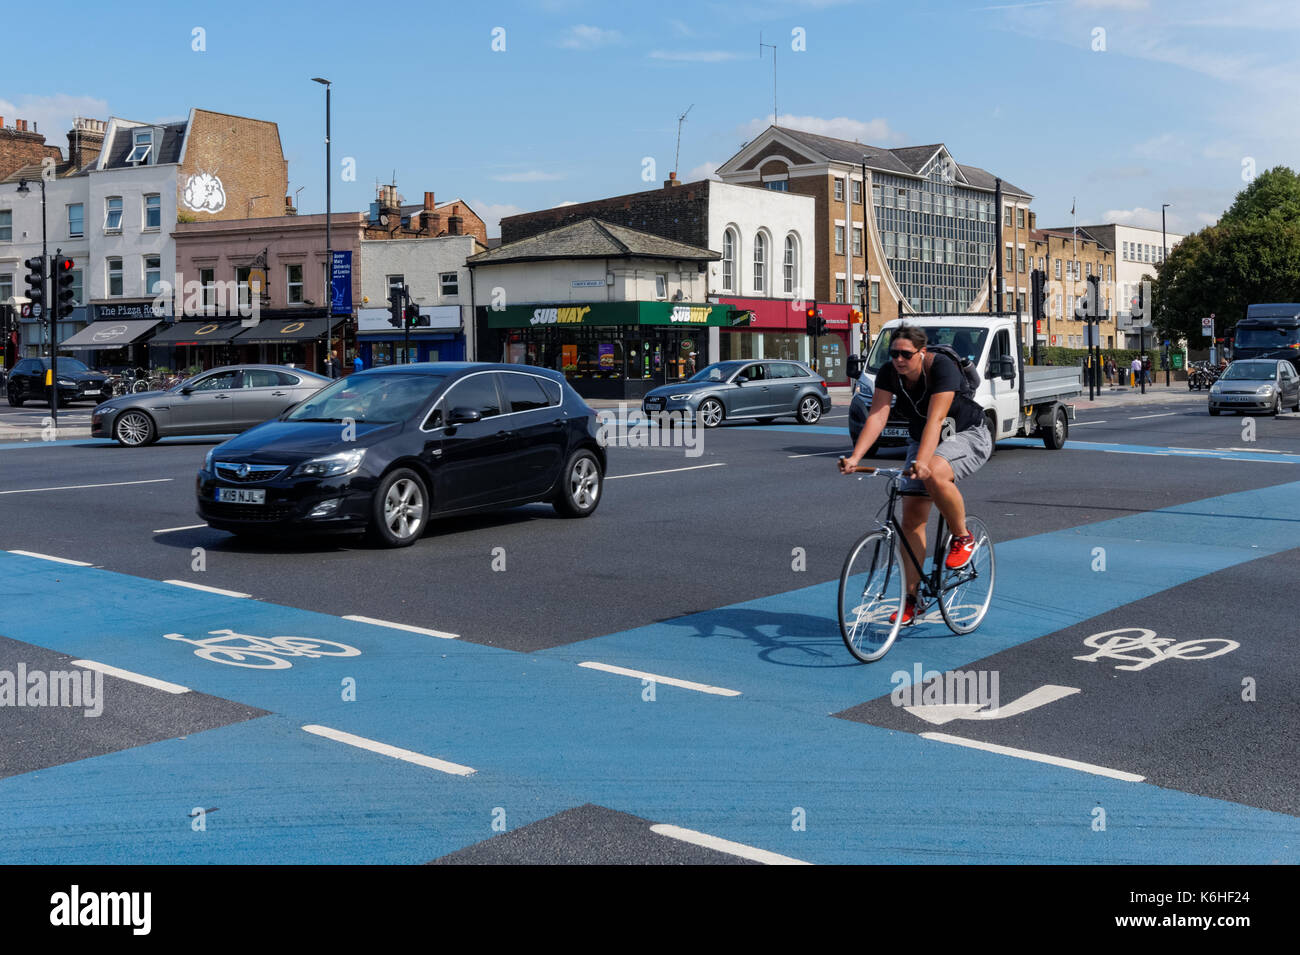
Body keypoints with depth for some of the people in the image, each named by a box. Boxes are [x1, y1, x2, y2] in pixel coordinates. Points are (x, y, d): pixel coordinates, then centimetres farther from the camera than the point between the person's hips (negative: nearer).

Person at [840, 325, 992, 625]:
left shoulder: (941, 367, -28)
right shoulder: (889, 373, -13)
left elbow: (935, 419, -39)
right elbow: (877, 416, -22)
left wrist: (922, 462, -52)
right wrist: (854, 457, -36)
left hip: (969, 435, -6)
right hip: (921, 441, 6)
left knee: (935, 474, -38)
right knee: (911, 518, -5)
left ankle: (963, 538, -12)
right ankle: (910, 598, 2)